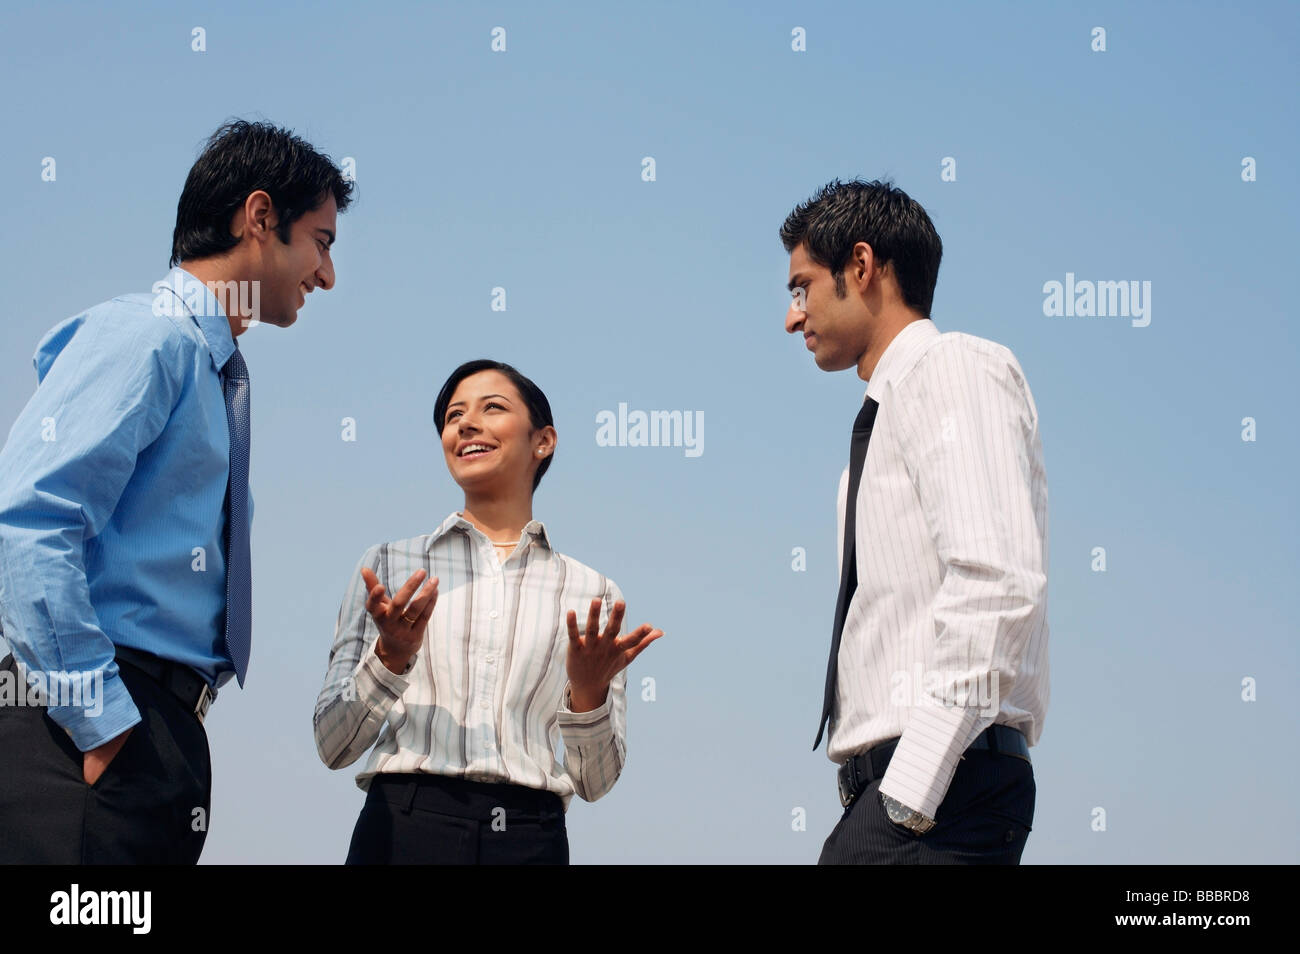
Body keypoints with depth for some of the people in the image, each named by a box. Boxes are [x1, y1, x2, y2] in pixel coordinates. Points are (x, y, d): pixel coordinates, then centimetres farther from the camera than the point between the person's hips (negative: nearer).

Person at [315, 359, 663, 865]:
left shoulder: (591, 593, 8)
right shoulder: (391, 562, 7)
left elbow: (595, 782, 7)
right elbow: (333, 746, 3)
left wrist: (588, 692, -11)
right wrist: (391, 657, -13)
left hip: (530, 839, 1)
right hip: (405, 829, 0)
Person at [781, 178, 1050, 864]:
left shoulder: (956, 367, -2)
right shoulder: (879, 424, 25)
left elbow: (997, 582, -16)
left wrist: (910, 791, -21)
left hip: (939, 783, -8)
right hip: (891, 786, 8)